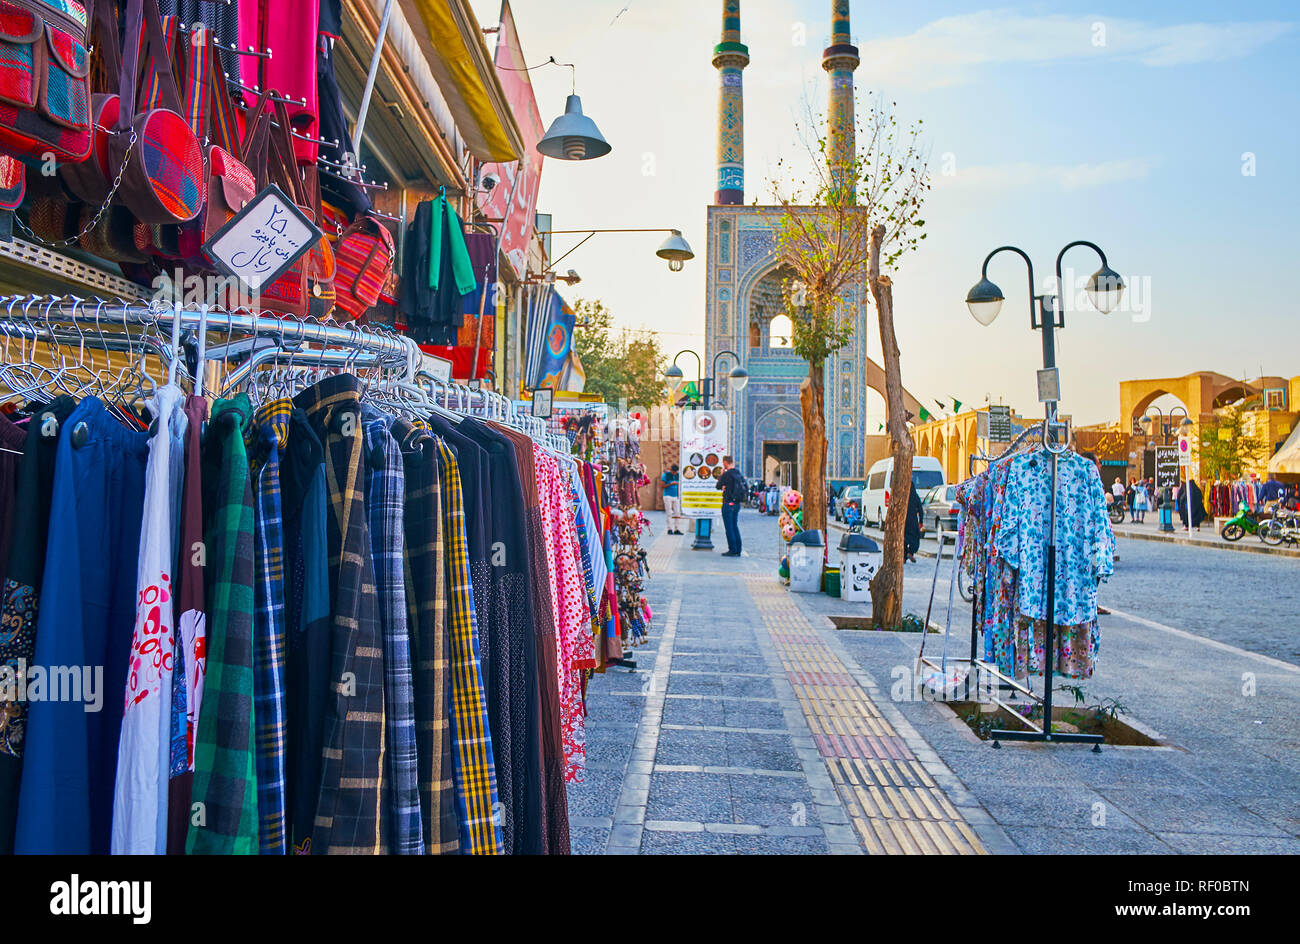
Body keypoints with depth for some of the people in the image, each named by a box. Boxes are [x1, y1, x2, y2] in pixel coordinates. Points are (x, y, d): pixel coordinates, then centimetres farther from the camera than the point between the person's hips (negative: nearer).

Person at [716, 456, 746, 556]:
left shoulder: (727, 474, -15)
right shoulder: (738, 473, 8)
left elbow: (718, 486, -5)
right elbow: (745, 486, 18)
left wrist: (721, 475, 6)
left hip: (728, 503, -8)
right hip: (737, 503, 8)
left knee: (729, 527, -3)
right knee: (735, 526, 14)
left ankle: (733, 550, -3)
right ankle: (738, 550, 16)